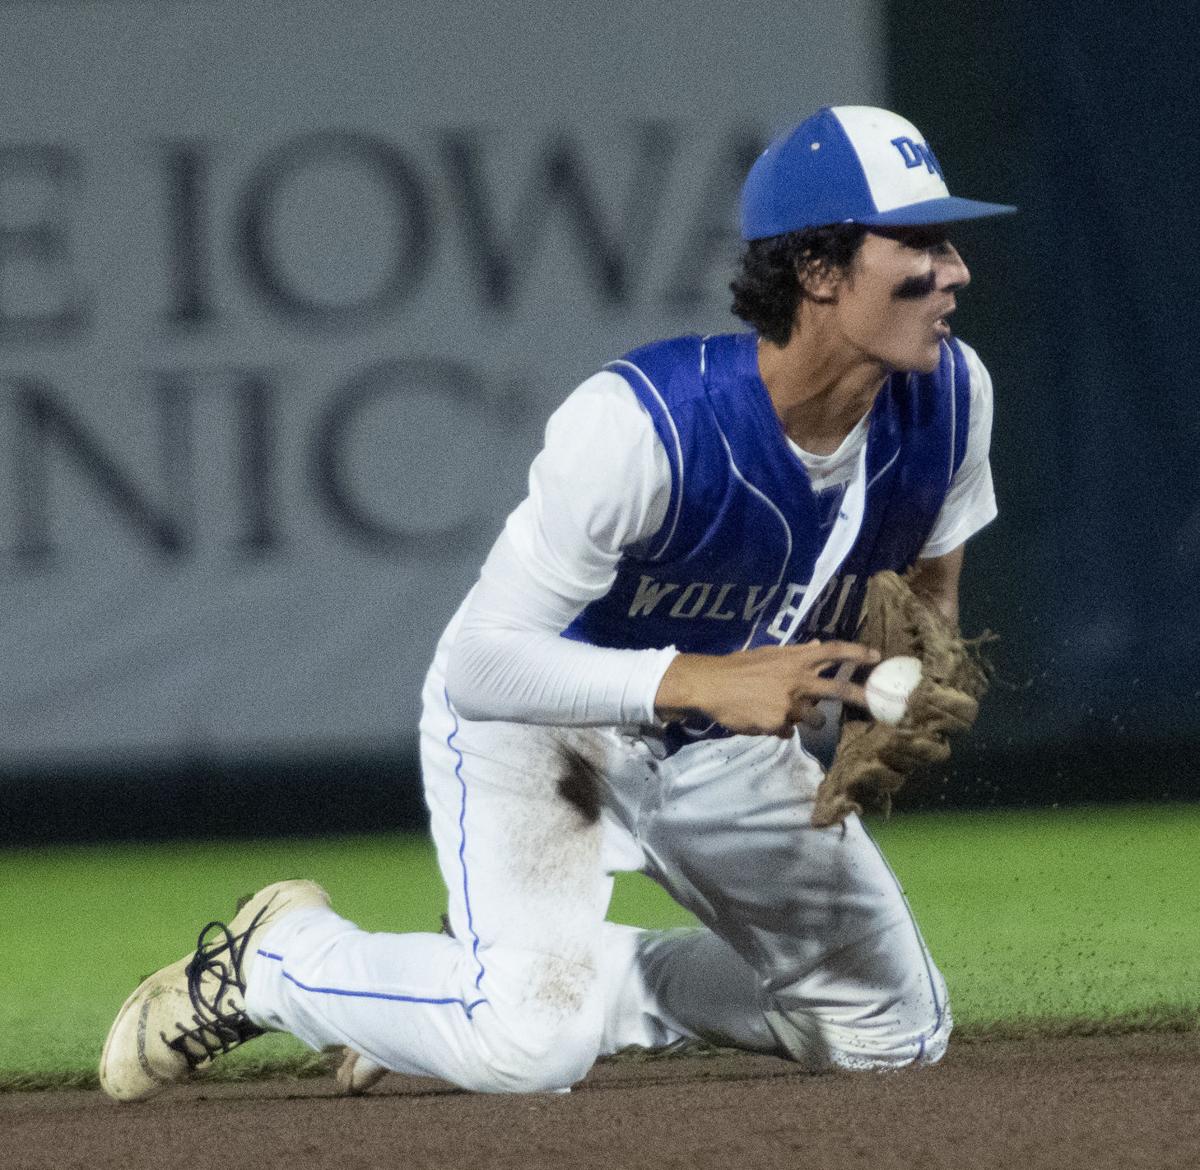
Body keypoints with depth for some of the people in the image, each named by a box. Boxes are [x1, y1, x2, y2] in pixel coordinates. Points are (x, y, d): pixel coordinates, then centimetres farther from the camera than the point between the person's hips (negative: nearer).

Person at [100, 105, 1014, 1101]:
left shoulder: (950, 395, -17)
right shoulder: (636, 423, -36)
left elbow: (930, 585, 4)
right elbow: (482, 665, -34)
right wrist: (705, 682, -45)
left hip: (732, 753, 7)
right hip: (537, 723, -7)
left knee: (899, 1034, 13)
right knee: (533, 1046, -30)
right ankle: (282, 956, 0)